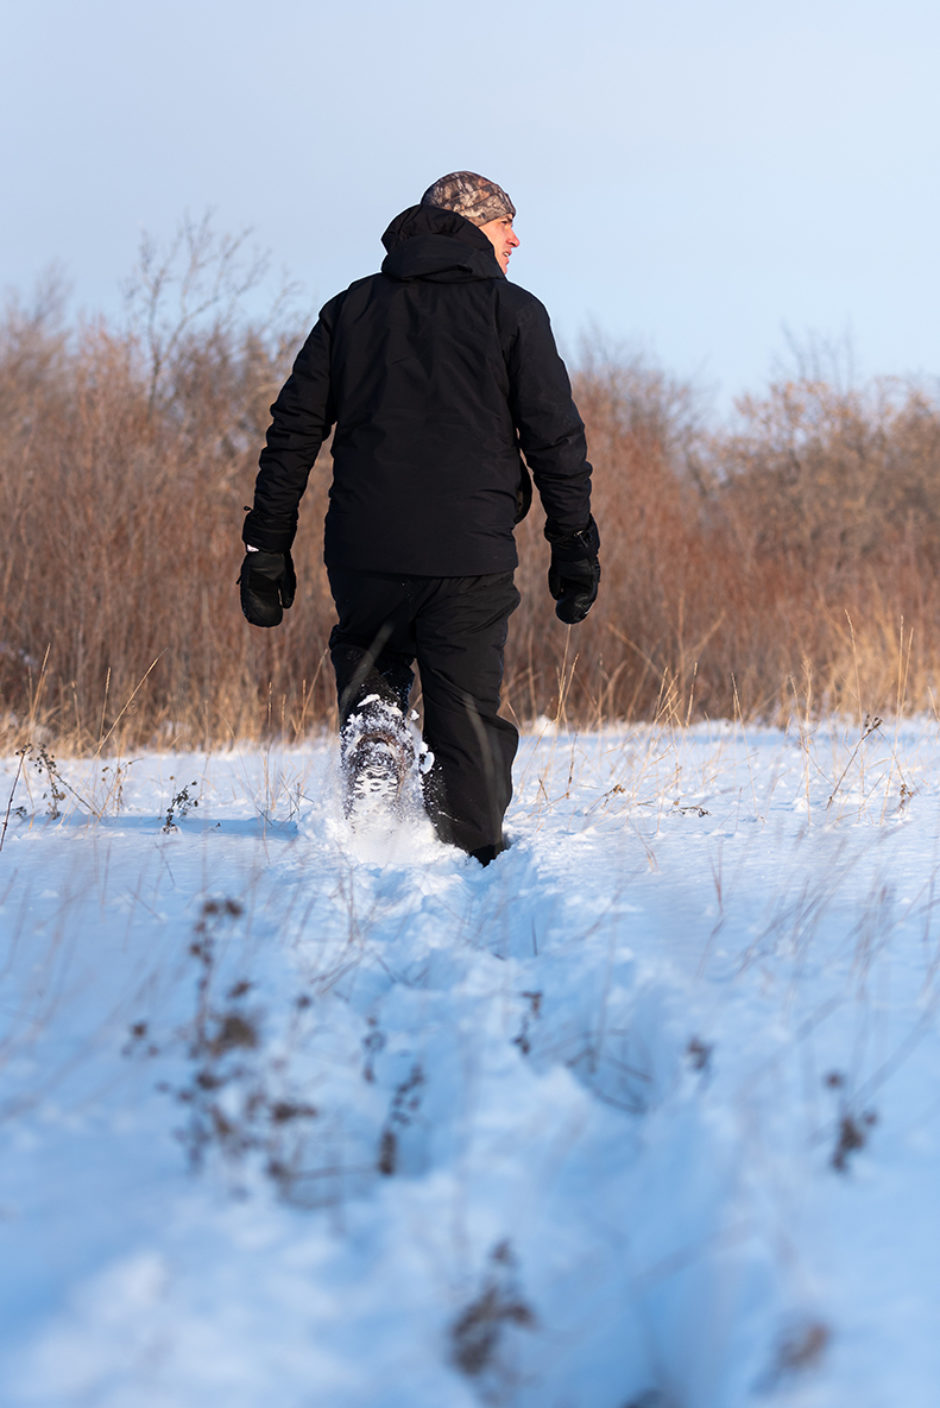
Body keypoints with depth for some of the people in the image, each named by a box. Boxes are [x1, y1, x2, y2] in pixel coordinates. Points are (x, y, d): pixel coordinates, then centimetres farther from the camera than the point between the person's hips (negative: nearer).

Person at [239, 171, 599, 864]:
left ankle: (372, 729, -6)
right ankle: (473, 854, 1)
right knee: (468, 711, 6)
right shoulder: (512, 311, 5)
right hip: (470, 553, -2)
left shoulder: (350, 308, 13)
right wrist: (575, 547, 6)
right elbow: (557, 439, 1)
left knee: (369, 670, 24)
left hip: (364, 548, 2)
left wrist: (268, 547, 11)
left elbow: (294, 431, 9)